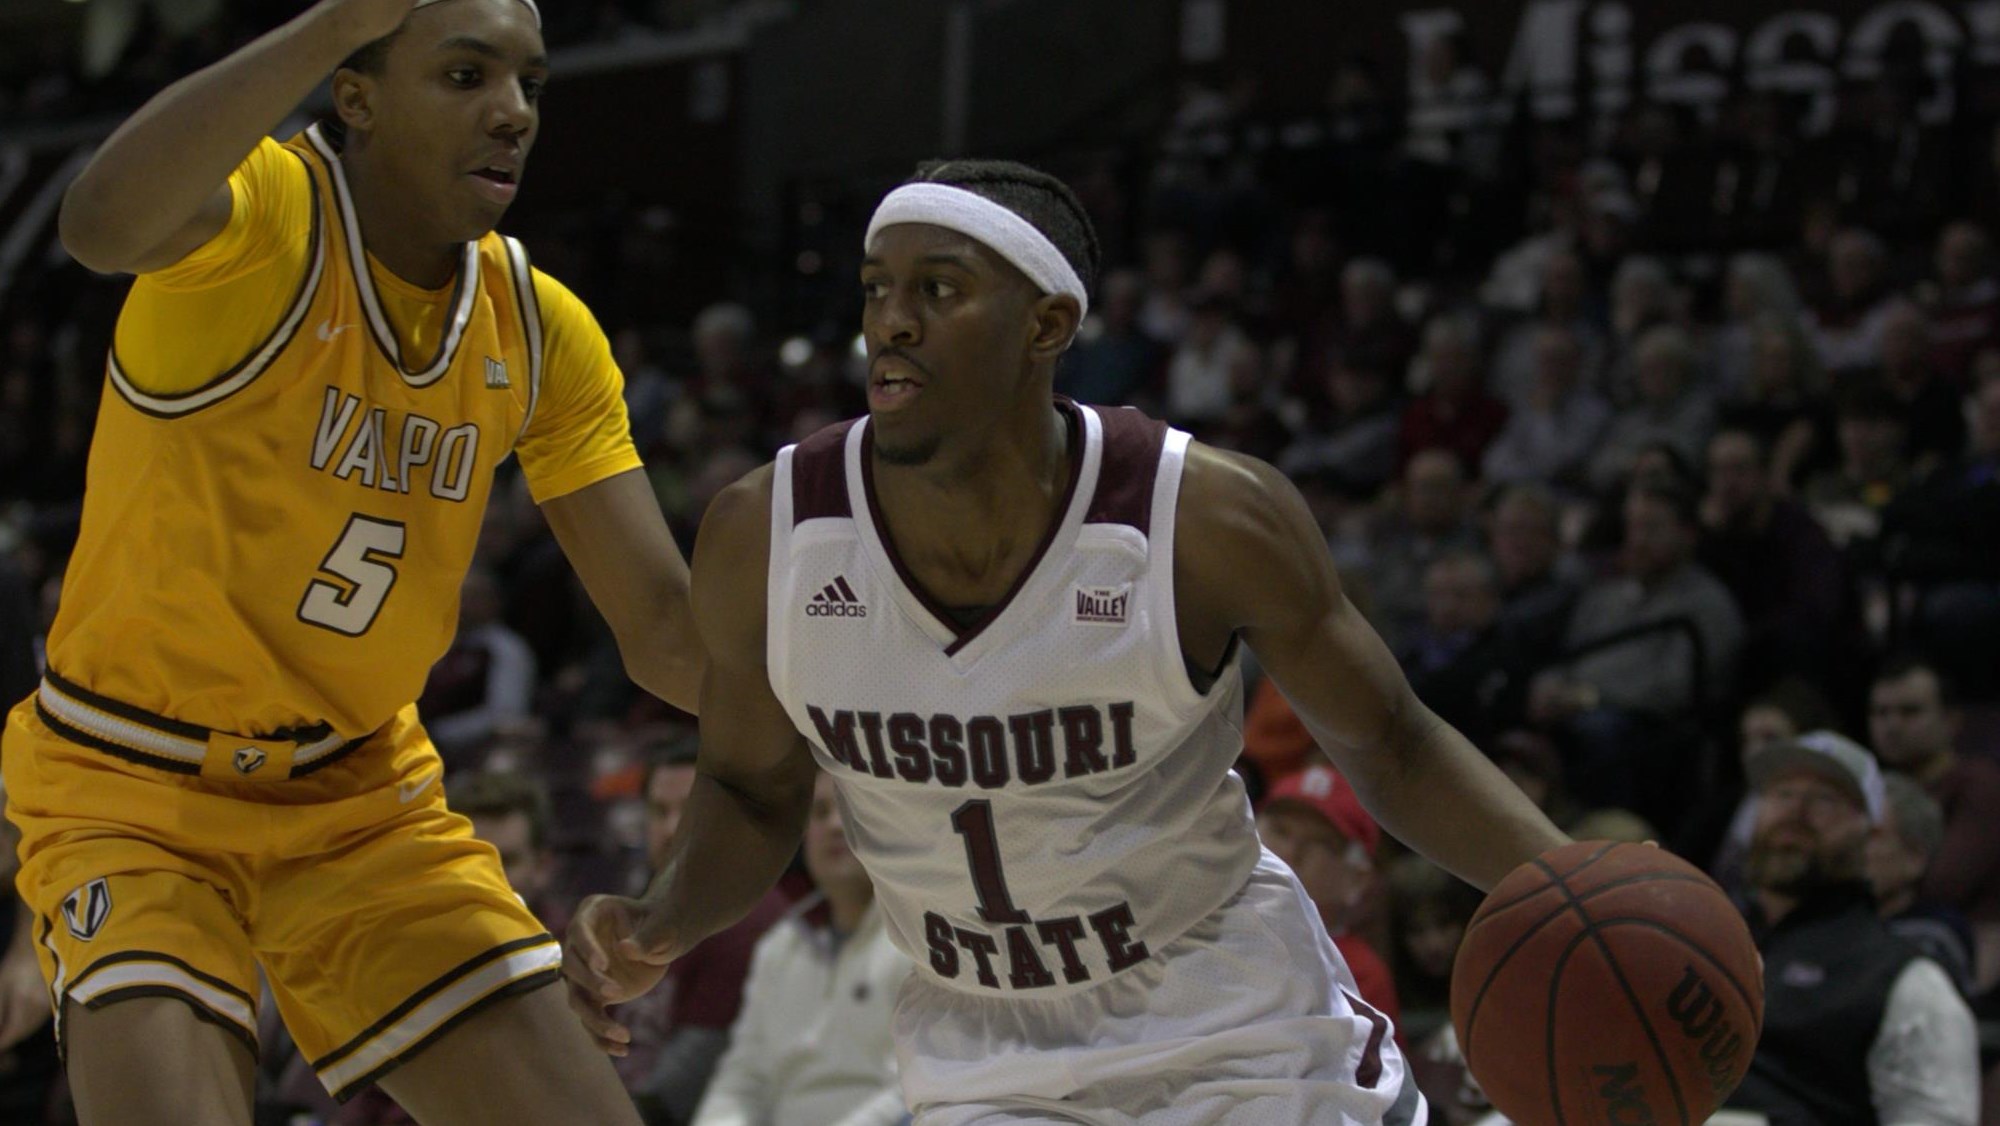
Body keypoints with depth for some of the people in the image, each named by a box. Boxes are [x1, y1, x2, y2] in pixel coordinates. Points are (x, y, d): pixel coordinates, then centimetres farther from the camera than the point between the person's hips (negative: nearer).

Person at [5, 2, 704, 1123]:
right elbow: (104, 222, -44)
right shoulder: (263, 210, -18)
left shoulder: (540, 332, -1)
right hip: (134, 791, -6)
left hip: (368, 798, 6)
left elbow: (667, 626, -1)